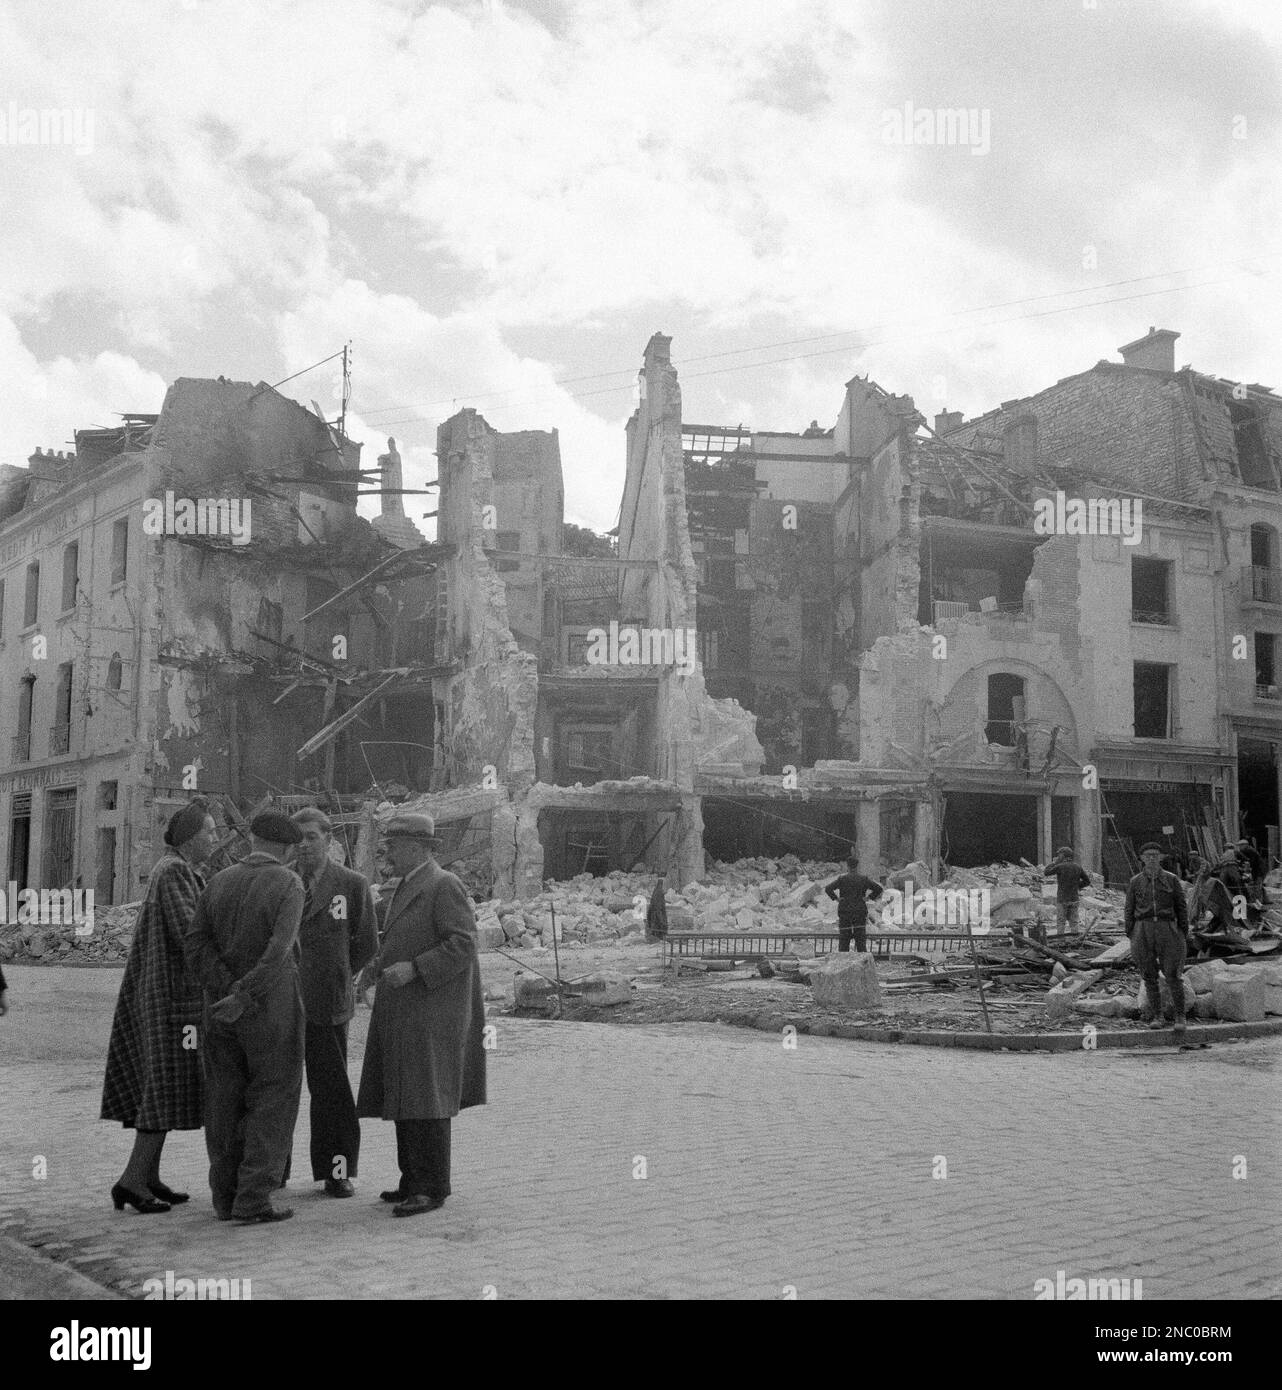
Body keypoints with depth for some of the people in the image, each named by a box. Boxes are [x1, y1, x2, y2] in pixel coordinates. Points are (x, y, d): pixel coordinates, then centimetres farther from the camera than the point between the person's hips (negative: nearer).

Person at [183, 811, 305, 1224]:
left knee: (226, 1103, 12)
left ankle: (226, 1197, 14)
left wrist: (226, 989, -14)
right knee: (273, 1102, 1)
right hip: (272, 1007, -5)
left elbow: (195, 942, -6)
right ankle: (253, 1200, -4)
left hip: (222, 1007, 5)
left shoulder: (219, 883, 3)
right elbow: (279, 951, -24)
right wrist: (242, 999, -24)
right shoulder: (288, 885, -12)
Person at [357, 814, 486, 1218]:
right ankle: (414, 1180, 18)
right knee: (404, 1099, 11)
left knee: (425, 1101, -9)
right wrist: (380, 966, 15)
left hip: (429, 1015, -9)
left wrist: (414, 969, -22)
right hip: (402, 1016, 9)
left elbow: (463, 944, -17)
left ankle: (432, 1188, -5)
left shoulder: (444, 886, -10)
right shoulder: (407, 888, 19)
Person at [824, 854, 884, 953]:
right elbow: (878, 888, -3)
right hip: (860, 912, 1)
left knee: (843, 941, 3)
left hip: (844, 912, -1)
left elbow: (828, 889, -12)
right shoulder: (863, 879, 2)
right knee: (861, 939, 5)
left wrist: (836, 898, -3)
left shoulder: (841, 879, -2)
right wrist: (868, 897, 2)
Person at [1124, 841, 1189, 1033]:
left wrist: (1184, 936, 3)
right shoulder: (1135, 882, 7)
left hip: (1166, 929, -1)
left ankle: (1180, 1017, 0)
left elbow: (1181, 908, 7)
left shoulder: (1171, 880, 5)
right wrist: (1130, 937, 5)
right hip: (1143, 930, 1)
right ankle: (1156, 1016, 11)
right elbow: (1129, 911, 10)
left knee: (1173, 975, -7)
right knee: (1149, 976, 3)